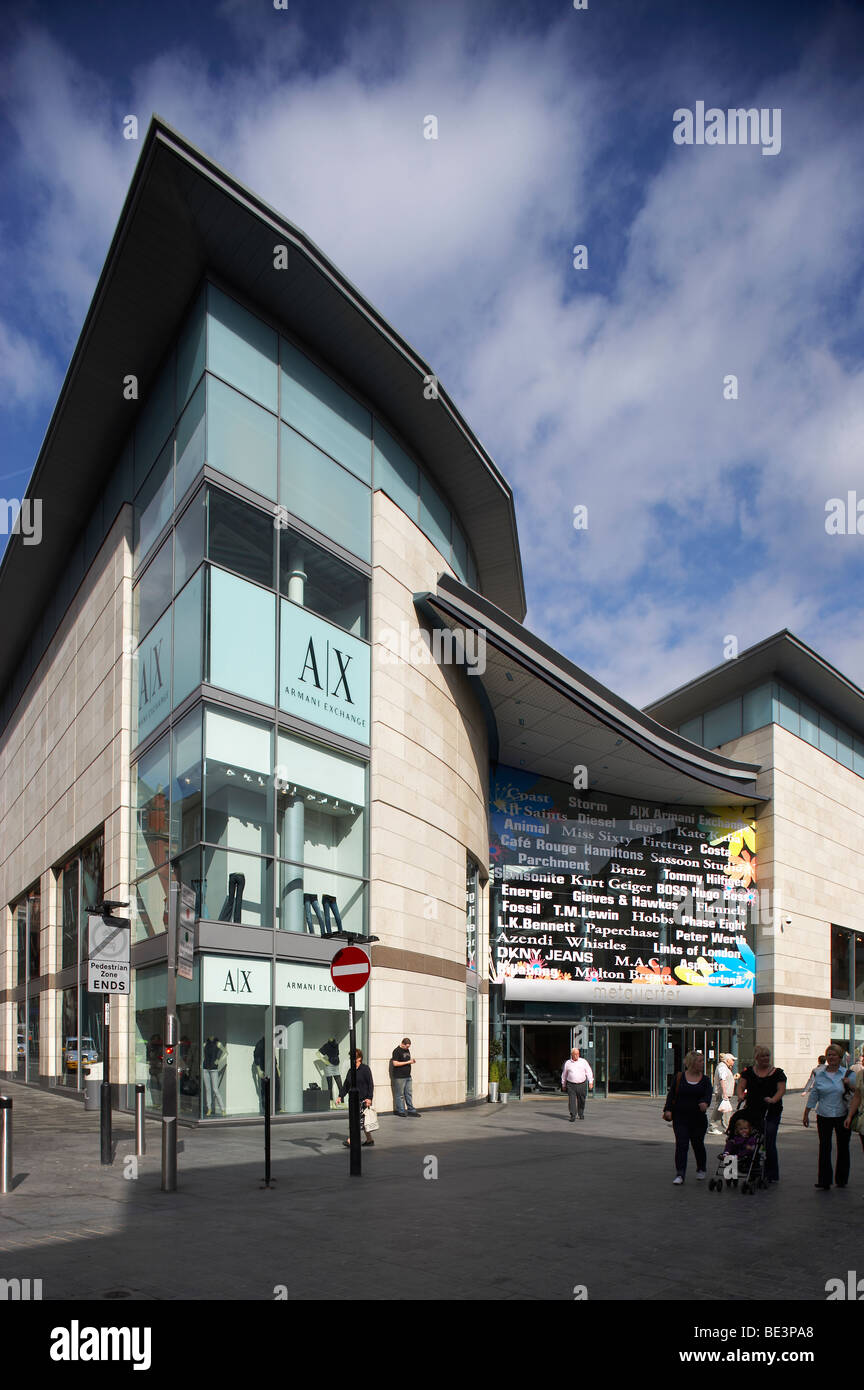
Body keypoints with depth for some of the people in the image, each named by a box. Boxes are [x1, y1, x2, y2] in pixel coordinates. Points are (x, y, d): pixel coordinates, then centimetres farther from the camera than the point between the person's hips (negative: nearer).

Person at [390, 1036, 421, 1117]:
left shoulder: (407, 1050, 14)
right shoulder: (397, 1051, -11)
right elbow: (395, 1063, -19)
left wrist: (412, 1060, 4)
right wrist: (407, 1062, -18)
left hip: (408, 1076, 8)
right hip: (399, 1077, -8)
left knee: (409, 1094, 10)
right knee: (400, 1095, -1)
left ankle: (411, 1110, 15)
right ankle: (401, 1111, 6)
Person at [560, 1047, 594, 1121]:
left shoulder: (583, 1061, 1)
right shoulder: (567, 1063, 3)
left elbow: (589, 1072, 1)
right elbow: (564, 1074, 14)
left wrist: (591, 1082, -8)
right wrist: (563, 1084, 20)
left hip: (582, 1084, 1)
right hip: (571, 1085, -1)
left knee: (581, 1101, 11)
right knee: (572, 1101, -9)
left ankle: (581, 1114, 33)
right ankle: (573, 1117, -6)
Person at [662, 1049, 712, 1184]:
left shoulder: (705, 1080, 5)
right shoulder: (679, 1078, 1)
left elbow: (708, 1094, -9)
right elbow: (671, 1094, 2)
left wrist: (705, 1103, -32)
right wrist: (668, 1110, -11)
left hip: (698, 1118, 2)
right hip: (680, 1118, -1)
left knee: (698, 1144, 12)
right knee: (681, 1145, -9)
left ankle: (701, 1170, 35)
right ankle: (679, 1174, -8)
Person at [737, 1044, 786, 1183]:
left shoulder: (777, 1073, 5)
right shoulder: (749, 1072, 11)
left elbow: (781, 1089, -4)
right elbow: (741, 1086, 6)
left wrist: (773, 1100, -23)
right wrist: (741, 1095, -15)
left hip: (771, 1113, -2)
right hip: (752, 1113, 2)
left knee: (769, 1144, -7)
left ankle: (772, 1175, 3)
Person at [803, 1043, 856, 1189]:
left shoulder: (848, 1074, 1)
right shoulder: (819, 1075, 6)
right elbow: (813, 1095, 12)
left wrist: (849, 1084, -18)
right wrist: (806, 1114, 12)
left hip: (843, 1115, -1)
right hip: (824, 1116, 1)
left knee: (843, 1148, 9)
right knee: (824, 1147, -4)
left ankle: (841, 1179, 24)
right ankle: (824, 1181, -3)